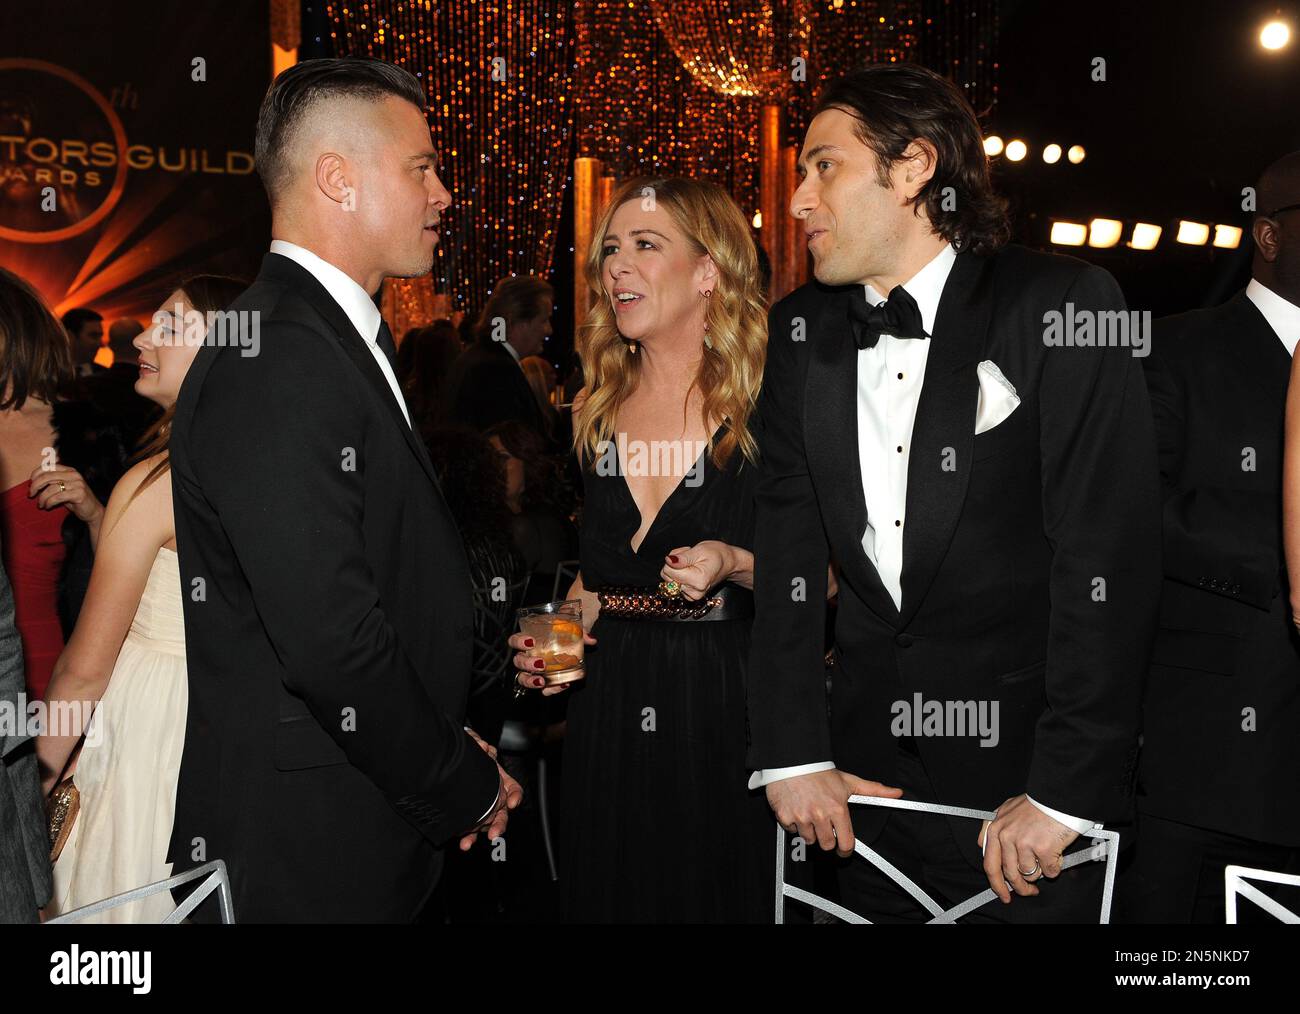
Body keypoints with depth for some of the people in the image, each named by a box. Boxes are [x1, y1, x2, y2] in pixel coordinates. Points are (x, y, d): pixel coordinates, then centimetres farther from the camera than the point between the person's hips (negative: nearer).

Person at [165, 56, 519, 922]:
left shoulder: (335, 339, 11)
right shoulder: (276, 360, -21)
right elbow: (329, 638, -26)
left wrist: (450, 743, 6)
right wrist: (467, 787, -13)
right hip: (305, 853, -9)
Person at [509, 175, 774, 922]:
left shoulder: (768, 410, -7)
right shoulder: (601, 412, 8)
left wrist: (735, 565, -21)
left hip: (725, 701, -4)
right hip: (610, 705, 5)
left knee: (724, 893, 7)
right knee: (611, 894, 13)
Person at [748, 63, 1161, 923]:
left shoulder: (1064, 304, -11)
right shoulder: (801, 329, 4)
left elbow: (1111, 555, -15)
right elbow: (787, 551, 2)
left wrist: (1064, 794, -18)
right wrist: (792, 753, -5)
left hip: (1025, 753, -4)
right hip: (869, 771, 4)